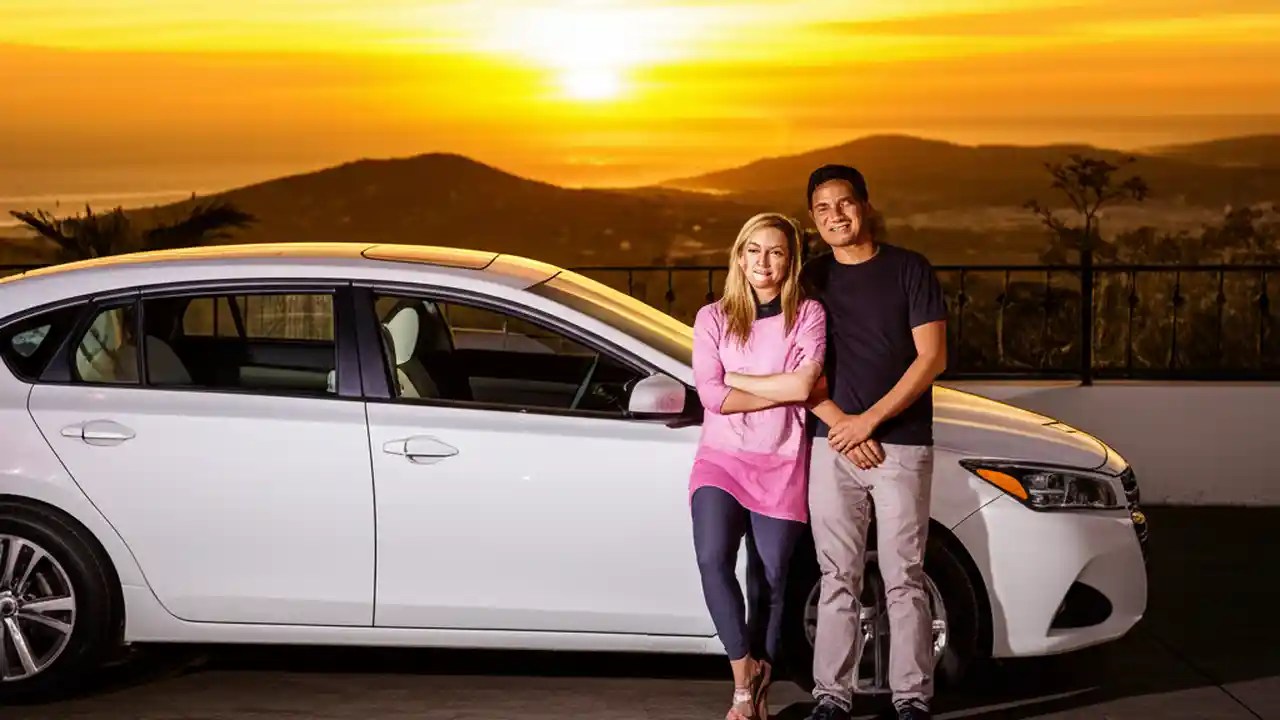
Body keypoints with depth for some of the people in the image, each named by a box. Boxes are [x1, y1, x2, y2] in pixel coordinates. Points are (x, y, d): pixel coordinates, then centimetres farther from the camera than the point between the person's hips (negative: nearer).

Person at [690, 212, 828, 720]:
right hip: (721, 457, 0)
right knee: (714, 561, -20)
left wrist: (736, 378, -8)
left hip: (780, 465, 0)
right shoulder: (713, 318, 4)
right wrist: (782, 390, -10)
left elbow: (804, 384, -14)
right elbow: (711, 397, -7)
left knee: (769, 579, 1)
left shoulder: (809, 315, 2)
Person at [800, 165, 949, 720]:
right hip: (832, 446, 3)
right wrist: (839, 423, -9)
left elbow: (931, 357, -5)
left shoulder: (909, 269, 1)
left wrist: (870, 419, -12)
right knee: (837, 579, 4)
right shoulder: (811, 280, 10)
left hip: (901, 446, -2)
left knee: (904, 580, -1)